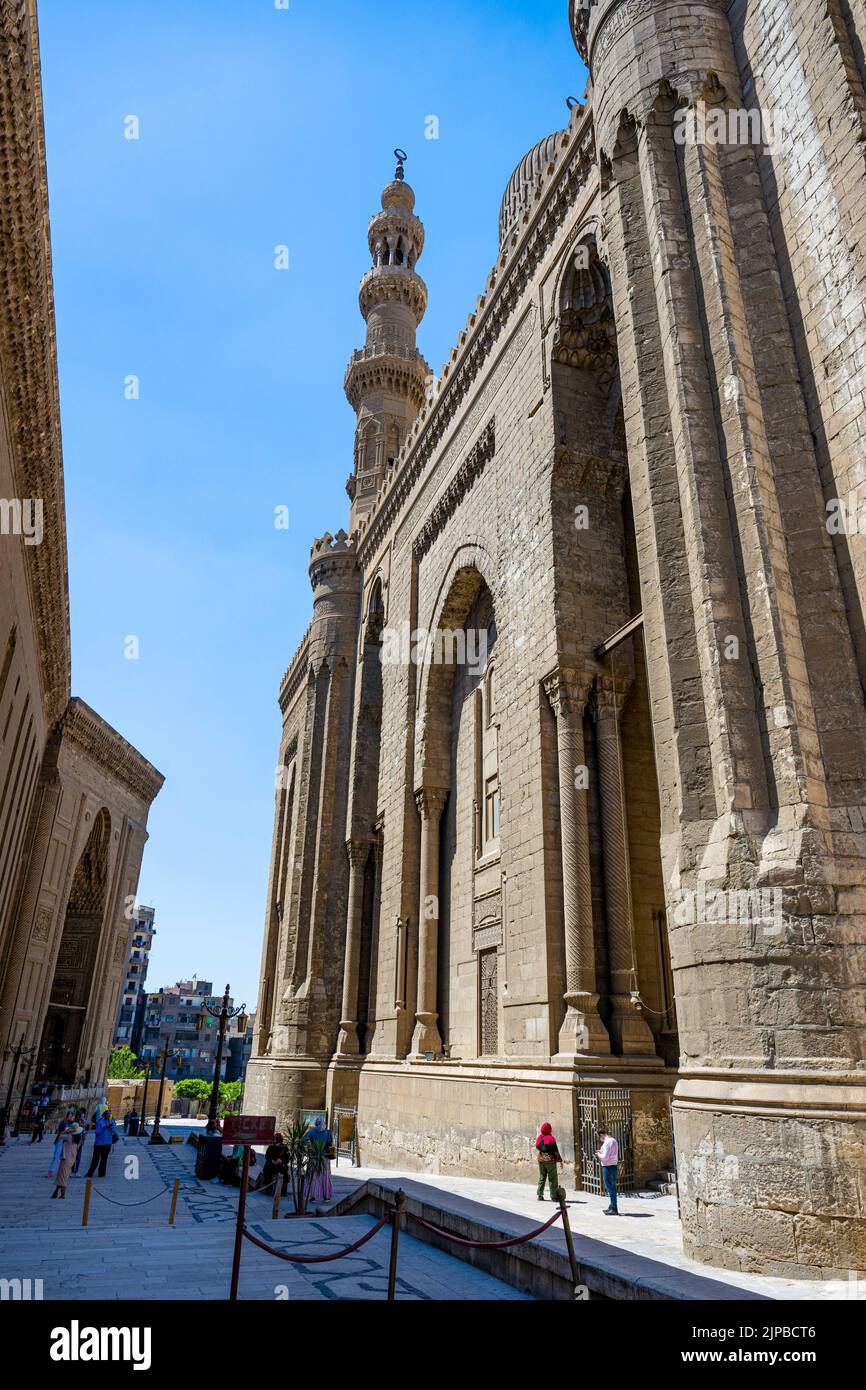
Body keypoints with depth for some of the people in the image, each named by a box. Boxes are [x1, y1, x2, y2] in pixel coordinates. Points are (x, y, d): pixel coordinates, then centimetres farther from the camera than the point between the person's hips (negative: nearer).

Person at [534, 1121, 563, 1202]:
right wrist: (560, 1161, -4)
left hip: (541, 1161, 6)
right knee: (553, 1179, 3)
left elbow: (537, 1149, 9)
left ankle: (539, 1195, 16)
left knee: (542, 1177, 15)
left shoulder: (539, 1138, 1)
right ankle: (554, 1196, 4)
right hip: (550, 1161, -6)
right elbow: (556, 1151, -12)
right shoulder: (551, 1139, -16)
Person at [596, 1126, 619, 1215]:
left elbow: (605, 1157, -21)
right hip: (613, 1165, 10)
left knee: (610, 1188, -3)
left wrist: (598, 1154, -4)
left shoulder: (607, 1142, -18)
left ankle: (613, 1209, 0)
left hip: (608, 1167, -10)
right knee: (612, 1187, 17)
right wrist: (601, 1152, 16)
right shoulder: (614, 1140, 12)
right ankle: (611, 1207, 26)